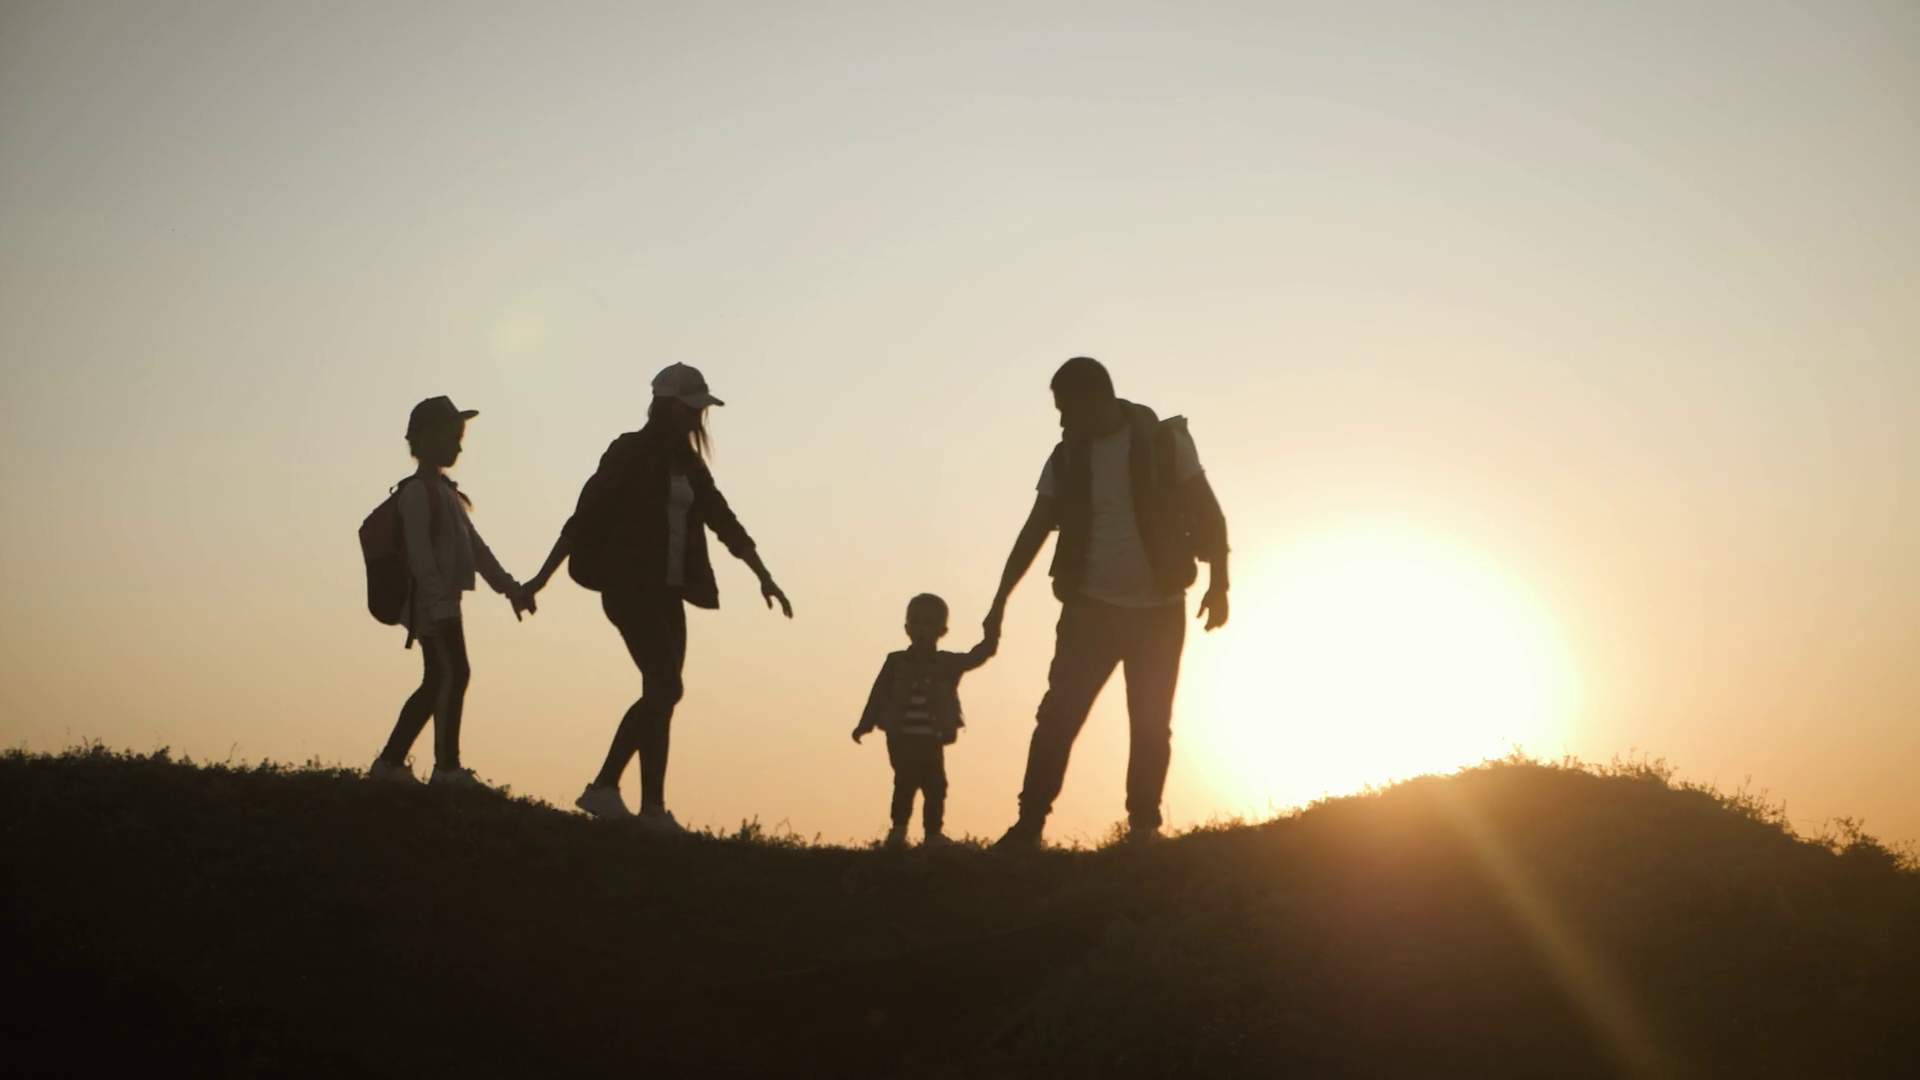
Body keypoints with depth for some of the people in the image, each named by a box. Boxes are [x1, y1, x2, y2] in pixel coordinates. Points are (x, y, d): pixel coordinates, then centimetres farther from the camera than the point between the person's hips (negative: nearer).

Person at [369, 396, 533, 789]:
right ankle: (447, 766, -16)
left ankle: (390, 761, 13)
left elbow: (475, 547, 21)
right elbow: (420, 553, -18)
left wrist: (509, 587, 16)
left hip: (442, 604, 10)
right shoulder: (417, 492, -9)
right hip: (431, 604, -10)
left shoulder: (445, 492, 21)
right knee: (452, 673, -14)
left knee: (437, 681, 9)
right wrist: (440, 604, -25)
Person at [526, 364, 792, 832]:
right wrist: (543, 577, -12)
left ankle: (604, 788, 12)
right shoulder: (631, 454, -6)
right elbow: (586, 515, -9)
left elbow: (724, 522, 16)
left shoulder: (689, 465, 15)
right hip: (630, 587, -8)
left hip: (668, 591, 8)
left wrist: (764, 577, 10)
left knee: (660, 693, 4)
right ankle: (653, 806, -12)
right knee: (665, 688, -14)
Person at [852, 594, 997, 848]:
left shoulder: (949, 663, 6)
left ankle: (933, 833, 15)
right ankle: (898, 829, -6)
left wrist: (990, 638, -23)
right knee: (906, 781, -13)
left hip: (932, 739, 3)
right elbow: (880, 694, 2)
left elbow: (975, 657, -6)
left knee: (935, 785, 5)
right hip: (902, 737, -3)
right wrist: (865, 725, -2)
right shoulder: (896, 661, 3)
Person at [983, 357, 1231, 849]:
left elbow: (1208, 515, -3)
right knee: (1058, 715, -8)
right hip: (1090, 607, 2)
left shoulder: (1165, 443, -5)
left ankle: (1143, 830, 8)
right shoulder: (1067, 458, 3)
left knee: (1151, 727, 0)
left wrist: (1218, 584, -14)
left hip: (1159, 610, -2)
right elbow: (1034, 532, 8)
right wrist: (1000, 601, 5)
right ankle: (1029, 826, -8)